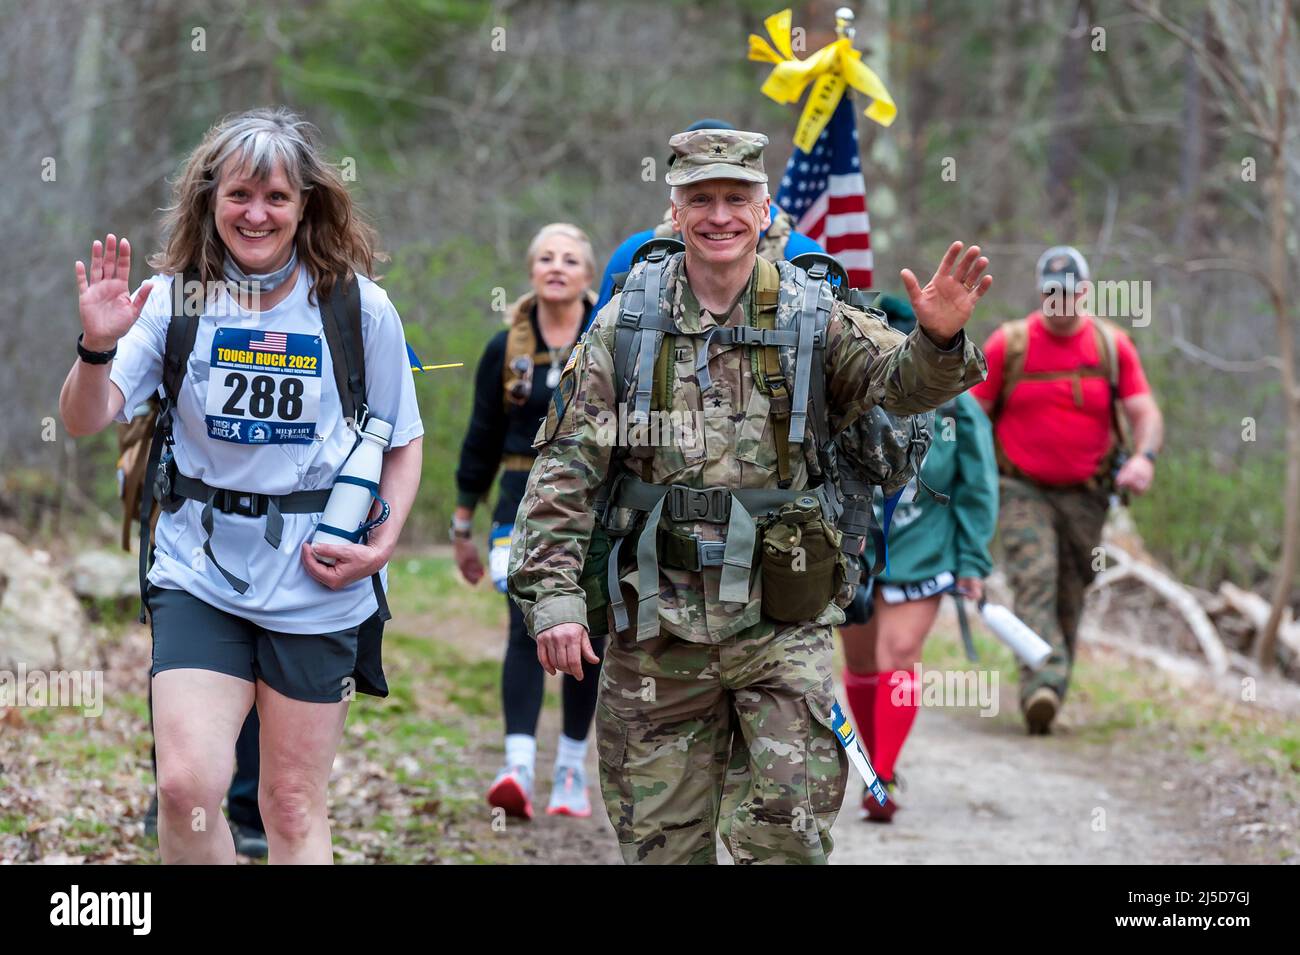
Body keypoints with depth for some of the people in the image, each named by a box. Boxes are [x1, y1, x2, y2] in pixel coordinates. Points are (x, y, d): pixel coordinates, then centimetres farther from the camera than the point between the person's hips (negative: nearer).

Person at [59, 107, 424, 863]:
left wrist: (385, 541, -8)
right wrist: (98, 346, -28)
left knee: (294, 807, 9)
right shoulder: (176, 298, -2)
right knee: (187, 786, -14)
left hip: (316, 583, 0)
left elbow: (404, 439, 6)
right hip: (200, 574, 0)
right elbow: (88, 420, -8)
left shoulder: (359, 308, -4)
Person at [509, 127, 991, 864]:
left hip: (782, 620, -1)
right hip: (659, 624, 1)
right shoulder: (627, 326, 1)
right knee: (662, 836, 9)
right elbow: (564, 472, -1)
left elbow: (906, 382, -14)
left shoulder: (813, 318, 1)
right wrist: (554, 596, -10)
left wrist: (939, 339, -37)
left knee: (796, 826, -7)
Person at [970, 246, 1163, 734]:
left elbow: (1145, 411, -1)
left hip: (1085, 494, 2)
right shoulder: (1009, 343, 0)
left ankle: (1052, 693, 18)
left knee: (1070, 598, 6)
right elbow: (974, 413, 4)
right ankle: (1042, 687, -32)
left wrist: (1144, 456, -21)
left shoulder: (1113, 346, 3)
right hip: (1022, 491, -2)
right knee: (1034, 581, -20)